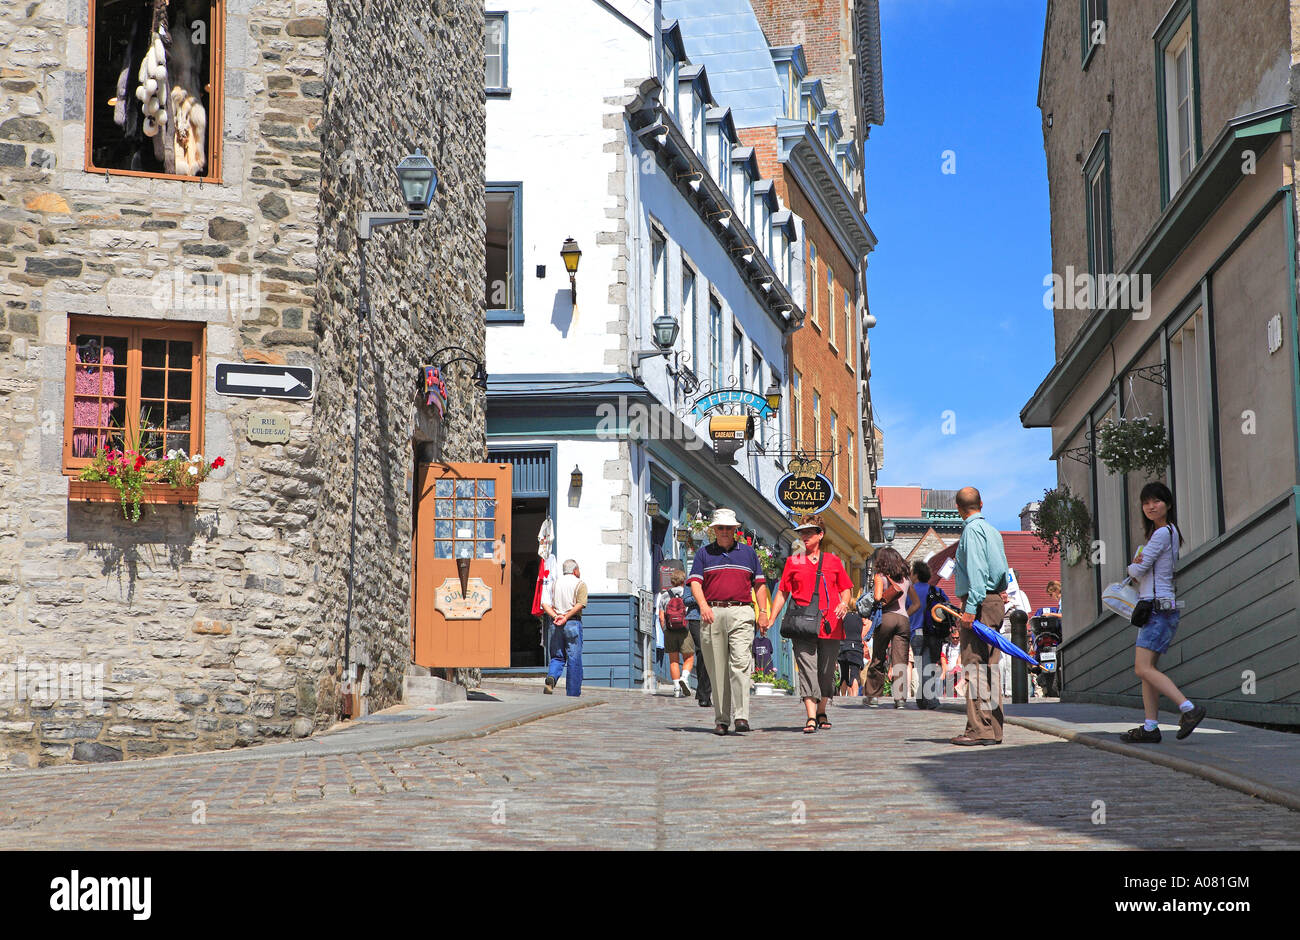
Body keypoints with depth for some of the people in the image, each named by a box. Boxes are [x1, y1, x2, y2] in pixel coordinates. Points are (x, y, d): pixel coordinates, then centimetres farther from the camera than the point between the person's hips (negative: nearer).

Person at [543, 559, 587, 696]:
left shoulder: (556, 582, 14)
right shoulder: (580, 583, 1)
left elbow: (546, 604, 5)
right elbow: (580, 604, -14)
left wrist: (555, 616, -5)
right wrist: (566, 617, -15)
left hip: (556, 624, 4)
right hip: (573, 623, -4)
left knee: (557, 657, 12)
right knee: (574, 660, 2)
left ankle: (551, 677, -18)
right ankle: (573, 694, 2)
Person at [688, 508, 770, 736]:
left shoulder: (748, 552, 15)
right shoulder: (704, 553, 12)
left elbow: (759, 584, 16)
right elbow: (695, 581, 1)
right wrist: (703, 605, -16)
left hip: (741, 613, -1)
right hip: (712, 613, 1)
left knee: (740, 663, -15)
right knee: (717, 669, 1)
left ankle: (741, 716, -19)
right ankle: (721, 720, 7)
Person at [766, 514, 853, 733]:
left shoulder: (833, 561, 13)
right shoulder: (793, 562, 13)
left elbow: (846, 588, 16)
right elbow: (782, 592, 12)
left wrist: (844, 603, -6)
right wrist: (770, 619, 4)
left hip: (830, 625, 1)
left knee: (826, 671, 6)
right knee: (807, 670, -12)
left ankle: (821, 713, 22)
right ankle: (811, 717, -18)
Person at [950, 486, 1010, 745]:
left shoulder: (972, 530, -8)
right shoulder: (993, 530, 19)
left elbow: (976, 570, -17)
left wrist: (971, 607, -21)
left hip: (979, 602, -9)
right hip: (996, 601, 9)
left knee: (975, 665, -9)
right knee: (990, 666, 10)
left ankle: (979, 729, -12)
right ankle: (994, 729, 11)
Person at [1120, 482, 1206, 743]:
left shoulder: (1162, 533, -11)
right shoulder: (1168, 533, 20)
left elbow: (1138, 570, -12)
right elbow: (1141, 569, 20)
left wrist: (1133, 568, 12)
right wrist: (1138, 564, -4)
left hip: (1159, 606, -10)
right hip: (1151, 608, 10)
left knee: (1144, 668, -16)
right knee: (1145, 668, 7)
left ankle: (1189, 708, -23)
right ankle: (1150, 727, 6)